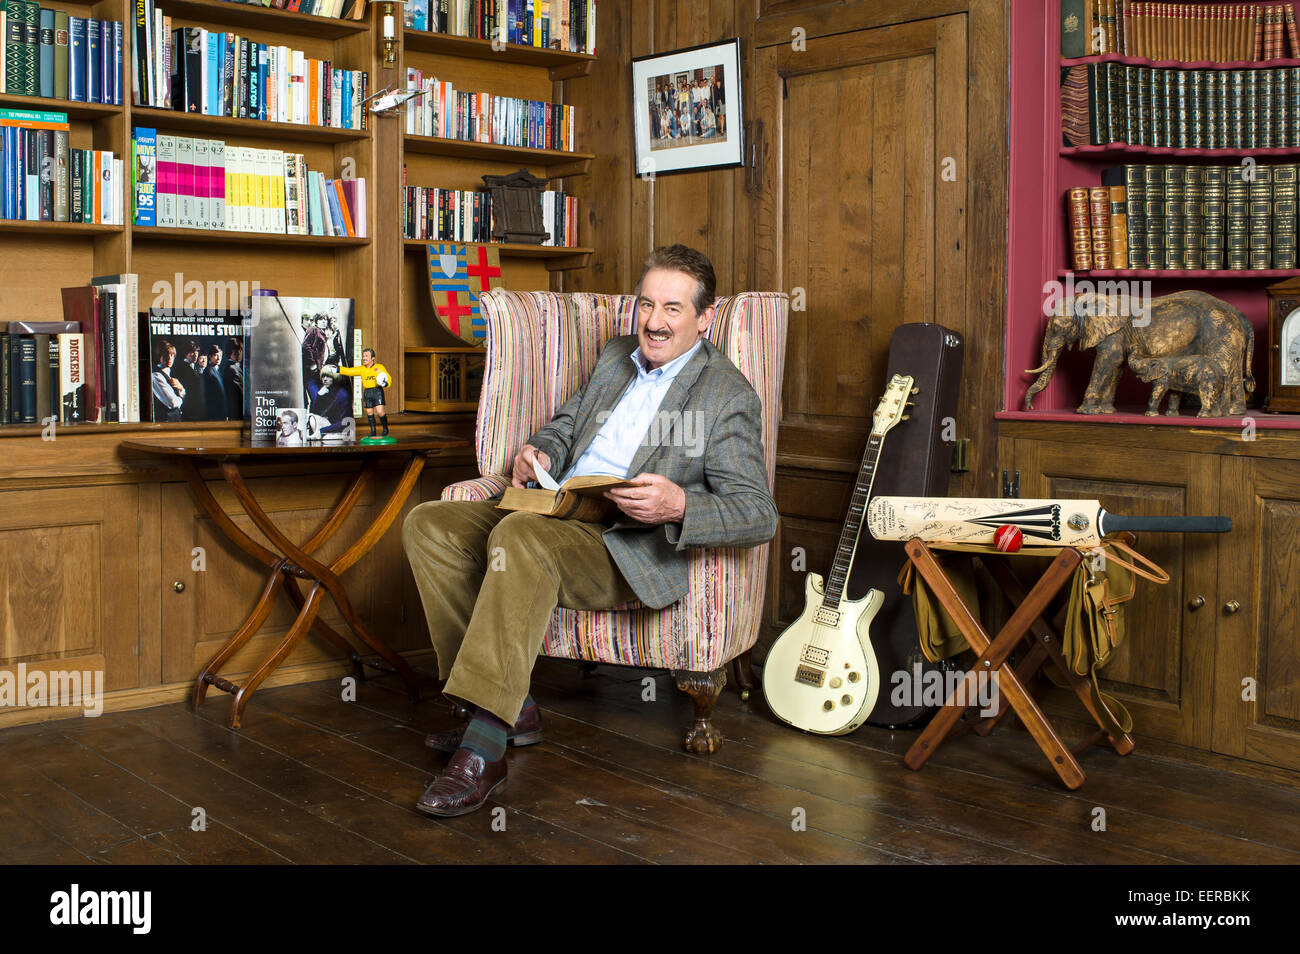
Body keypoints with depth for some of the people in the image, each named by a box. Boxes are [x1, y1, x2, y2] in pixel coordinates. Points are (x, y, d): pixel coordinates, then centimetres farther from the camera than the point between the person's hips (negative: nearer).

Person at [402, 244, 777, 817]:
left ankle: (484, 747, -34)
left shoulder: (729, 396, -3)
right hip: (556, 517, 8)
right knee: (428, 524, -9)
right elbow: (565, 425, 32)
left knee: (519, 534, -35)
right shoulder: (615, 358, 20)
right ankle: (511, 707, -9)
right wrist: (539, 453, 7)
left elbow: (759, 514, -10)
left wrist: (678, 505, -29)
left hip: (632, 550, -8)